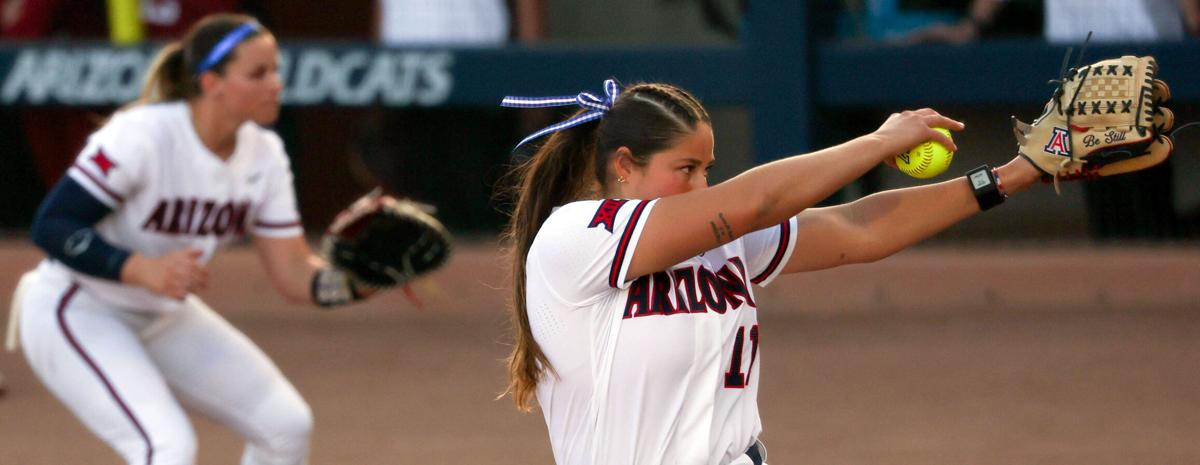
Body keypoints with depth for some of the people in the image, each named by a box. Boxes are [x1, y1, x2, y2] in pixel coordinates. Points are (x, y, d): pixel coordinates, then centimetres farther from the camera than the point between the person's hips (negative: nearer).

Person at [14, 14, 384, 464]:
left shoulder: (264, 154, -5)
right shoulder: (141, 136, -26)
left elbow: (293, 273, -5)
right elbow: (51, 225, -26)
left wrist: (357, 280, -26)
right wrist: (142, 270, -39)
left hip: (164, 318, 8)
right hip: (76, 312, -8)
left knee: (287, 426, 2)